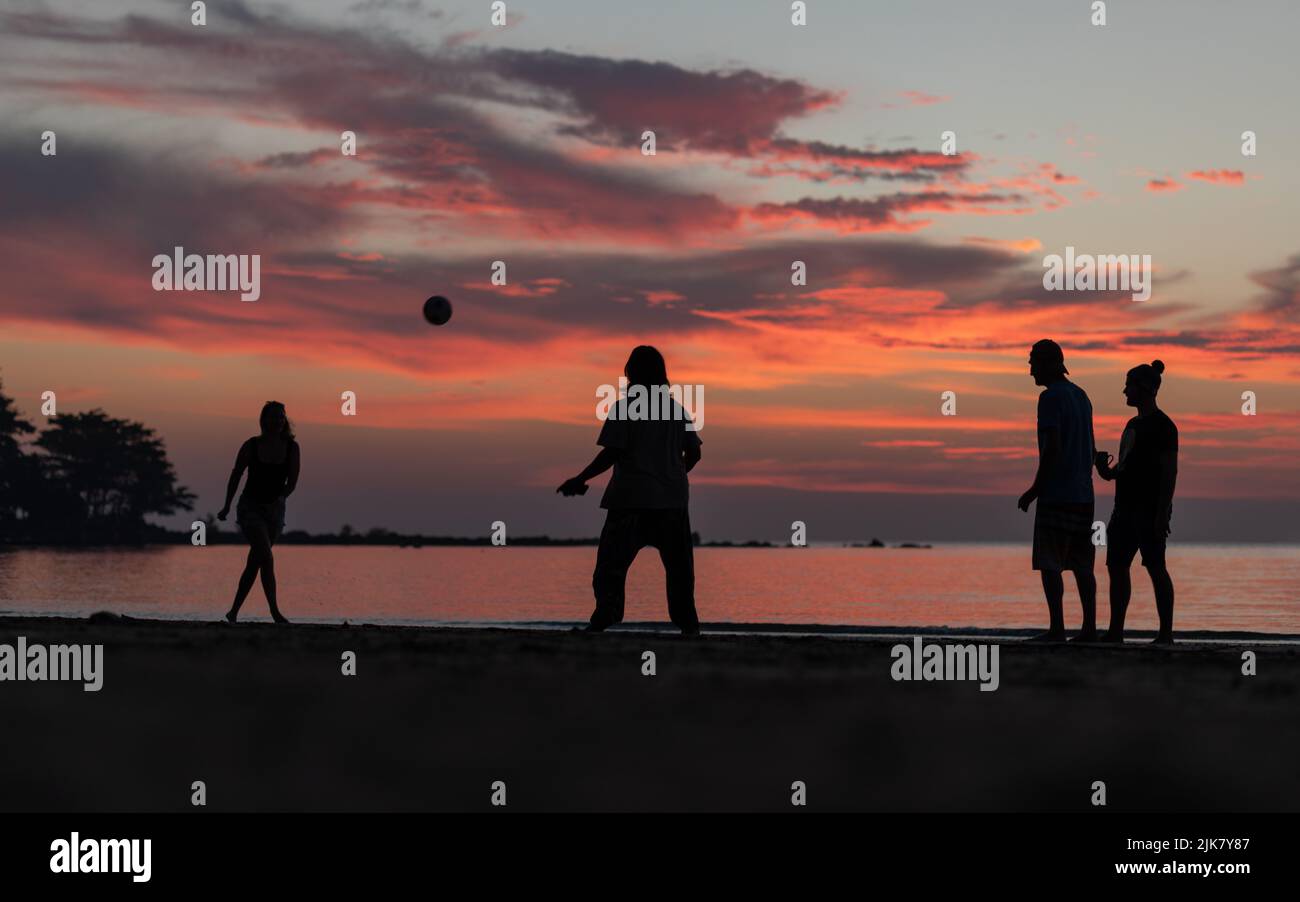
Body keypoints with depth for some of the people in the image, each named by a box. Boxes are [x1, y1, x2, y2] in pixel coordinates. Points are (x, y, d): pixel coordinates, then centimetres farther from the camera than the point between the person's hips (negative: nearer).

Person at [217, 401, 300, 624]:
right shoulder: (251, 446, -7)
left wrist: (279, 498, -11)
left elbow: (292, 481, 2)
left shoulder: (291, 447, -2)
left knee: (254, 563, 8)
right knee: (266, 557, -18)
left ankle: (234, 612, 18)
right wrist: (227, 507, 10)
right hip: (250, 507, -3)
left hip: (275, 510, 3)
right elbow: (235, 476, 4)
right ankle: (275, 612, -20)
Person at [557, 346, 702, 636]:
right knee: (678, 564, 9)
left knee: (611, 561, -4)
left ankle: (604, 618, -16)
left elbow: (611, 454, -11)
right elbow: (693, 453, 10)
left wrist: (579, 481, -4)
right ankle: (688, 624, 6)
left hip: (632, 497, -4)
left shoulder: (624, 408, -5)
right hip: (673, 499, 4)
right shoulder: (677, 409, 9)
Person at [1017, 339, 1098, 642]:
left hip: (1056, 494, -8)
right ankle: (1089, 627, 5)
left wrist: (1035, 489, -12)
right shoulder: (1081, 396, 18)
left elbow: (1052, 448, -17)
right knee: (1081, 563, 8)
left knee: (1049, 563, -6)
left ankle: (1057, 626, -10)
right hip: (1083, 494, 8)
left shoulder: (1051, 398, -10)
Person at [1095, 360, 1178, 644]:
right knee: (1116, 566, 6)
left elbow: (1170, 471, -15)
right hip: (1126, 507, 9)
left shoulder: (1162, 426, -9)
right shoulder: (1133, 424, 19)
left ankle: (1166, 632, -5)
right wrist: (1107, 468, 7)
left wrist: (1163, 512, -21)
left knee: (1155, 567, -8)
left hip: (1150, 510, -9)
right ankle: (1115, 631, 9)